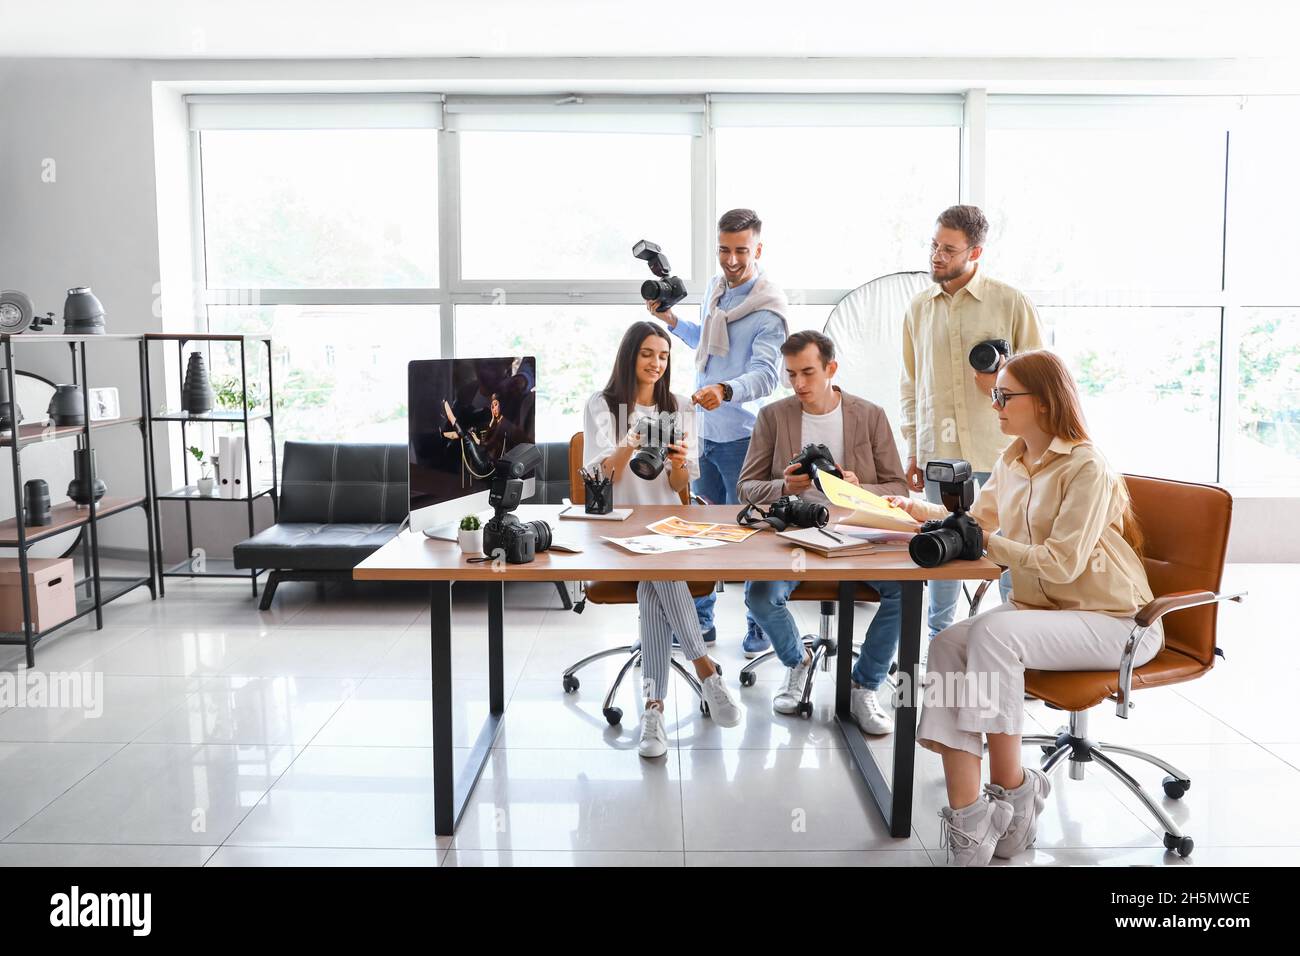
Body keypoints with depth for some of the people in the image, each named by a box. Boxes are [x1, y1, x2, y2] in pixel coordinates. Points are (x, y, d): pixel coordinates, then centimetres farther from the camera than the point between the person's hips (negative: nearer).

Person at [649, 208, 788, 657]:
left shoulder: (769, 308, -14)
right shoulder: (714, 288, 9)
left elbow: (765, 374, -27)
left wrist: (724, 391, -45)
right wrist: (671, 320, 13)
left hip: (742, 435, -7)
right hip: (702, 429, 7)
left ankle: (761, 625, 19)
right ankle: (700, 621, 29)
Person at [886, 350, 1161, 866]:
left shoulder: (1086, 468, -14)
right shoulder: (1012, 460, 10)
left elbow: (1061, 563, -21)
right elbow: (980, 517, 25)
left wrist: (986, 542, -18)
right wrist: (924, 510, 12)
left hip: (1111, 621, -7)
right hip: (1037, 608, 7)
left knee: (993, 632, -33)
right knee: (947, 645, -21)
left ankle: (1011, 793, -16)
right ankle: (967, 817, -26)